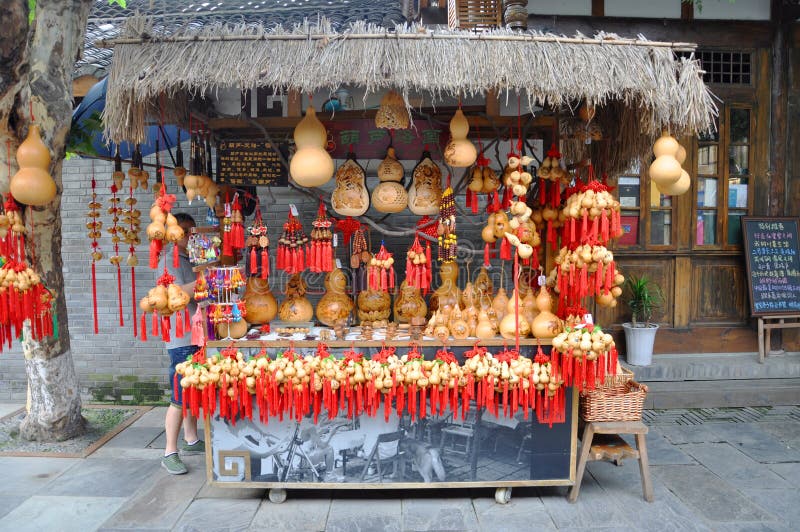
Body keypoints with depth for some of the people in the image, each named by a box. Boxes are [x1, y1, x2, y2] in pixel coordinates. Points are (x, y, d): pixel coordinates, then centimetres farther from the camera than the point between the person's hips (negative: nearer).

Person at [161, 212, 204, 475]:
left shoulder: (188, 260, 16)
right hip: (181, 338, -9)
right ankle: (170, 453, 3)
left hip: (195, 336, 9)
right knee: (180, 397, -6)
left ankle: (191, 440, 29)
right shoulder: (170, 260, -11)